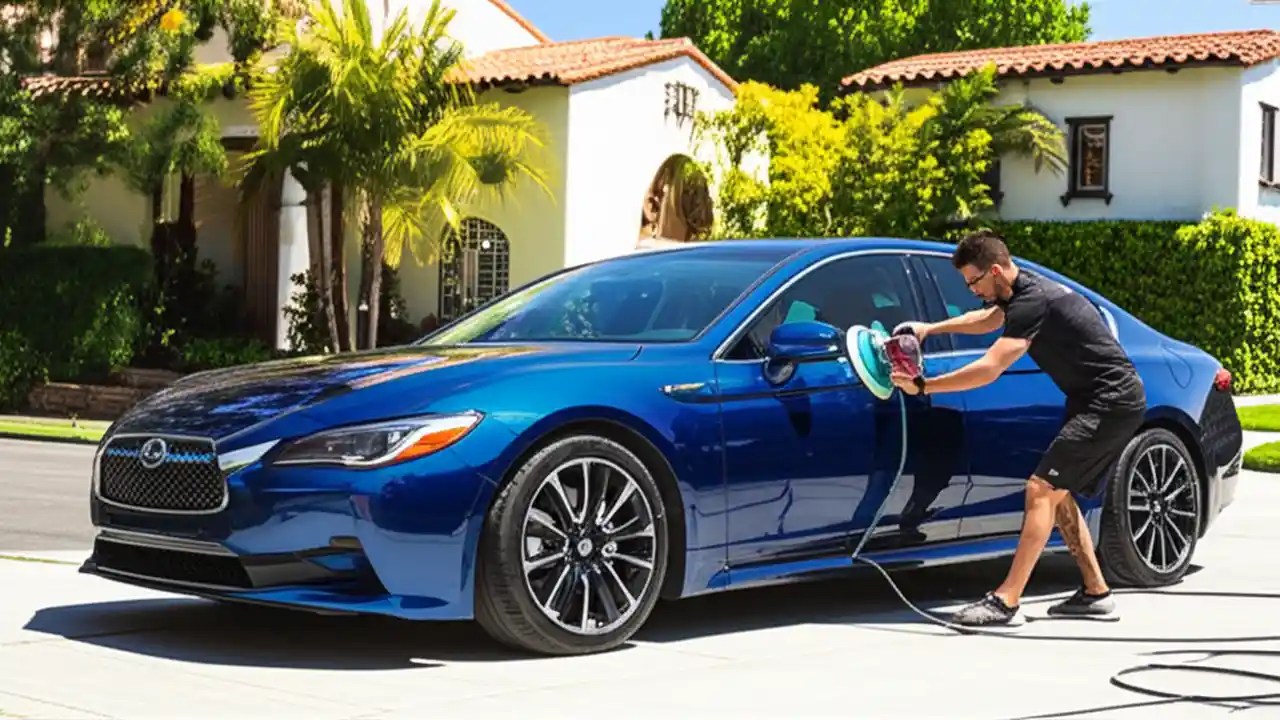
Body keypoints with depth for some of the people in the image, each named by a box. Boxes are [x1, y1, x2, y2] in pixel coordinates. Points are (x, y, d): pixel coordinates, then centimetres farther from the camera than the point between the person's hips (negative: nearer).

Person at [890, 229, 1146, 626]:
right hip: (1095, 401, 11)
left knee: (1042, 489, -15)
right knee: (1057, 493, 13)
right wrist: (930, 328, 21)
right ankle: (1096, 593, 19)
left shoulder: (1033, 302, -21)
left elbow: (988, 369, -28)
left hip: (1110, 403, -11)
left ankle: (1006, 602, -18)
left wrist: (922, 385, -24)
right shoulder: (1024, 290, 10)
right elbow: (987, 319, 32)